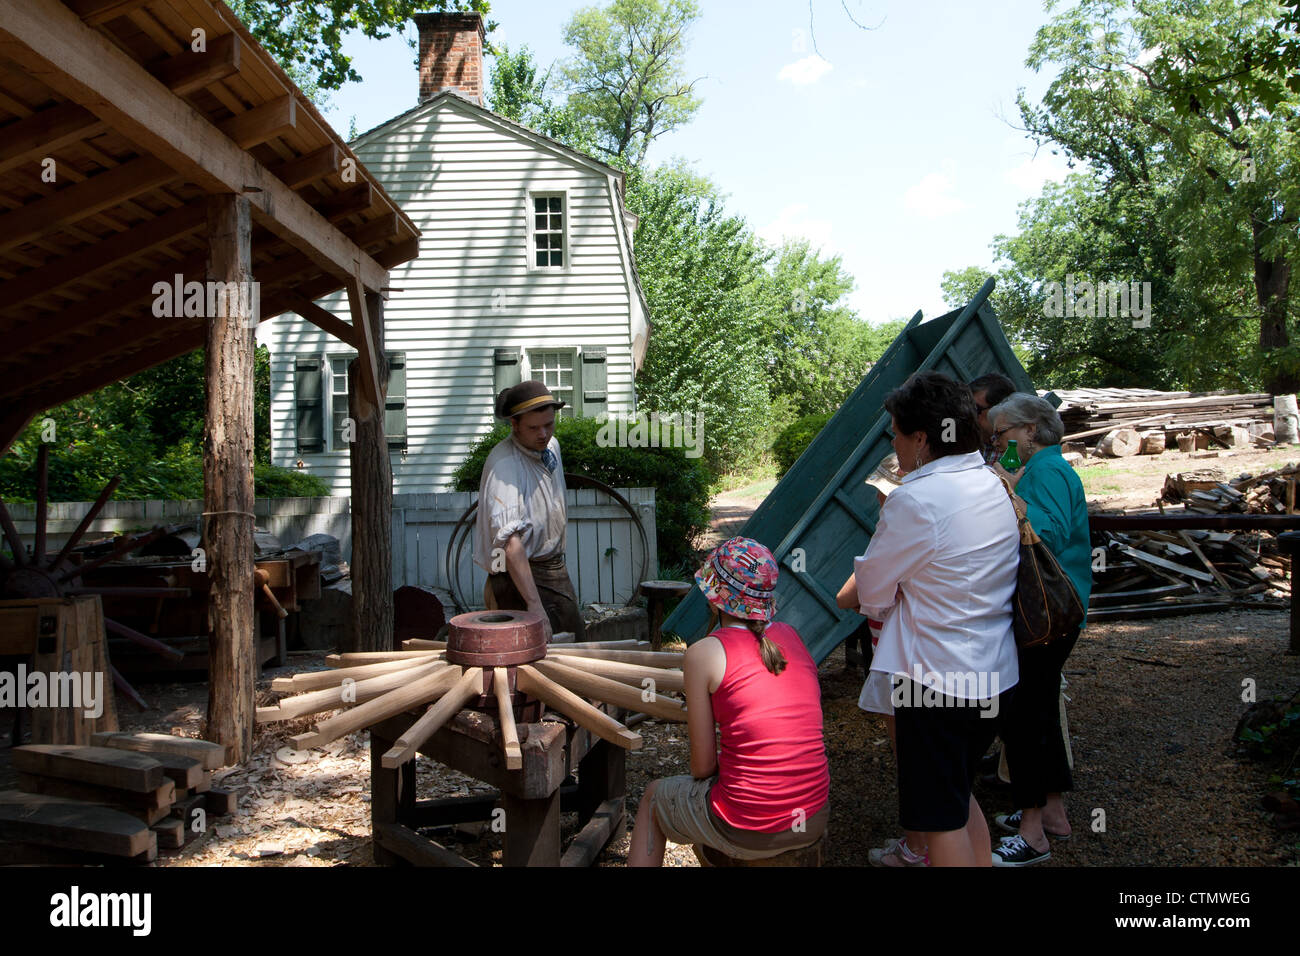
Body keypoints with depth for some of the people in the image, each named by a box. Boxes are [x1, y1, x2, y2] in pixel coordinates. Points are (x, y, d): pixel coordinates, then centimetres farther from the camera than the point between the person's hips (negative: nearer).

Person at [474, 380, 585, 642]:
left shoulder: (551, 446, 6)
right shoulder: (504, 463, -23)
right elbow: (510, 540, -33)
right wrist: (534, 604, -39)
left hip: (556, 569, 9)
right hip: (521, 574, -8)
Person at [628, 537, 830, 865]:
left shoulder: (703, 653, -12)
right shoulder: (792, 637, 4)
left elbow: (703, 766, -7)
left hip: (747, 834, -5)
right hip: (815, 820, 5)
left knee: (653, 797, 25)